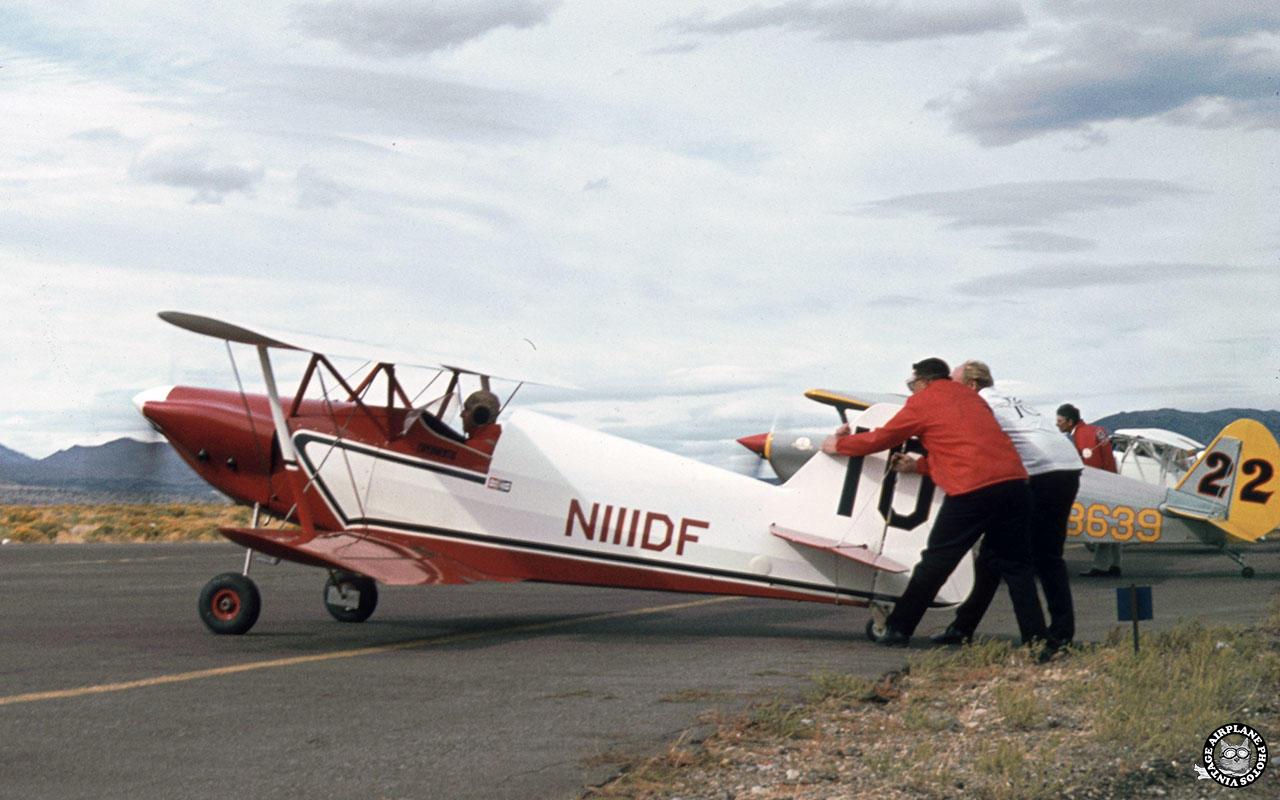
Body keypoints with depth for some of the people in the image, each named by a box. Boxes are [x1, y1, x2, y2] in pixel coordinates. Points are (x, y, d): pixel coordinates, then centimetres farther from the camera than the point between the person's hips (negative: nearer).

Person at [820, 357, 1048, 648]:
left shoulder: (923, 402, 8)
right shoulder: (973, 398, 26)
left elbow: (882, 438, 15)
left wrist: (839, 444, 30)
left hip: (972, 491, -5)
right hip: (1014, 482, 5)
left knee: (935, 563, 5)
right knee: (1016, 566, 11)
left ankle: (897, 629, 14)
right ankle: (1036, 639, 5)